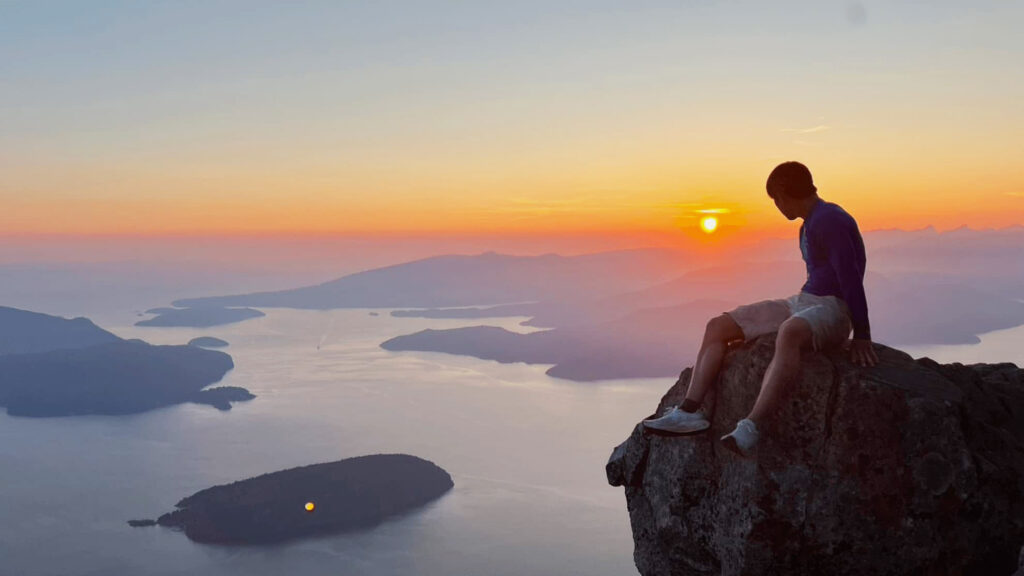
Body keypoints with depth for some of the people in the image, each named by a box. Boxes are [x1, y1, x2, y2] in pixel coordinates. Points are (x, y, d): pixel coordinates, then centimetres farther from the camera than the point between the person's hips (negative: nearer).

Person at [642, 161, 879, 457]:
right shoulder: (809, 226, 20)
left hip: (832, 309, -10)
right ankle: (690, 412, -12)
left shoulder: (829, 220, -12)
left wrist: (861, 335, -19)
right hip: (801, 301, 10)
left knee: (788, 332, -44)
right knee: (717, 326, 0)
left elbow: (850, 277, -17)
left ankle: (751, 428, -54)